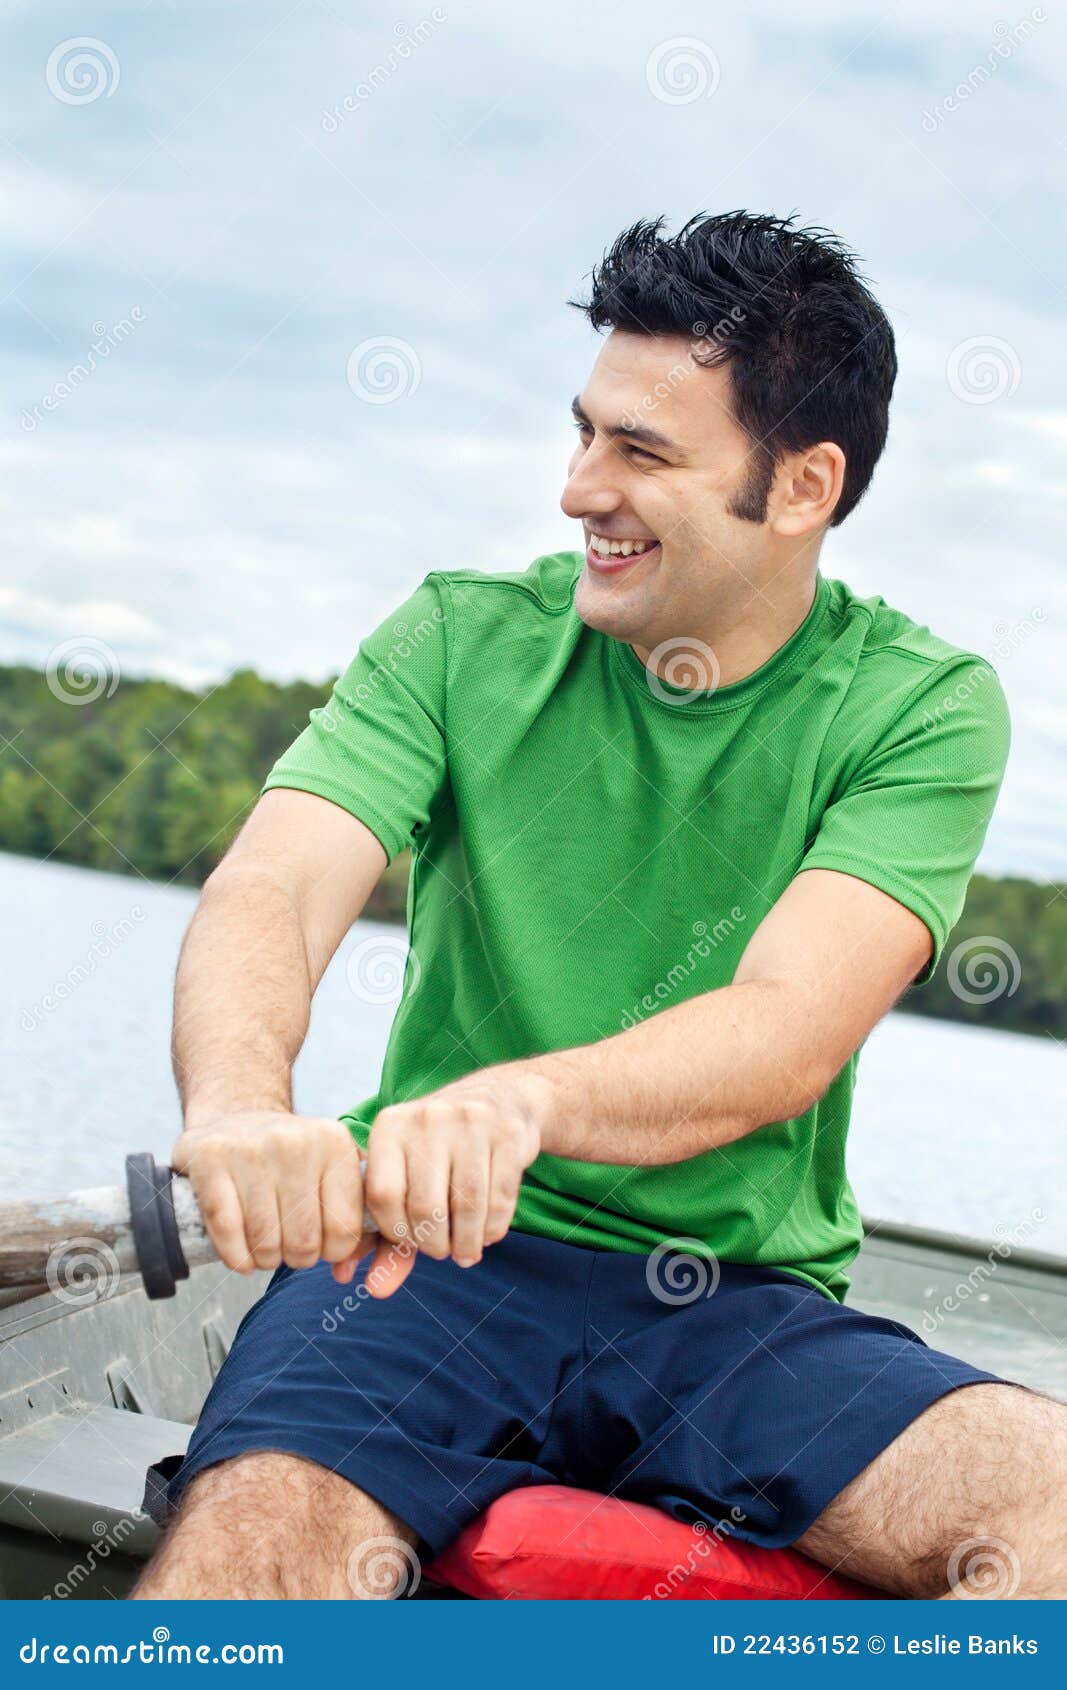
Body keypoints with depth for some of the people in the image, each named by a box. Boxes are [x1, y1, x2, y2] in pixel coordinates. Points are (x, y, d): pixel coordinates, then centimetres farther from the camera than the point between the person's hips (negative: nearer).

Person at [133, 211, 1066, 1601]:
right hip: (438, 1257, 0)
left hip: (747, 1313, 1)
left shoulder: (925, 710, 0)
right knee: (252, 1530, -32)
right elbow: (271, 888, -11)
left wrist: (521, 1096, -37)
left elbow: (787, 1031, -16)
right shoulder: (464, 641, 3)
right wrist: (241, 1102, -36)